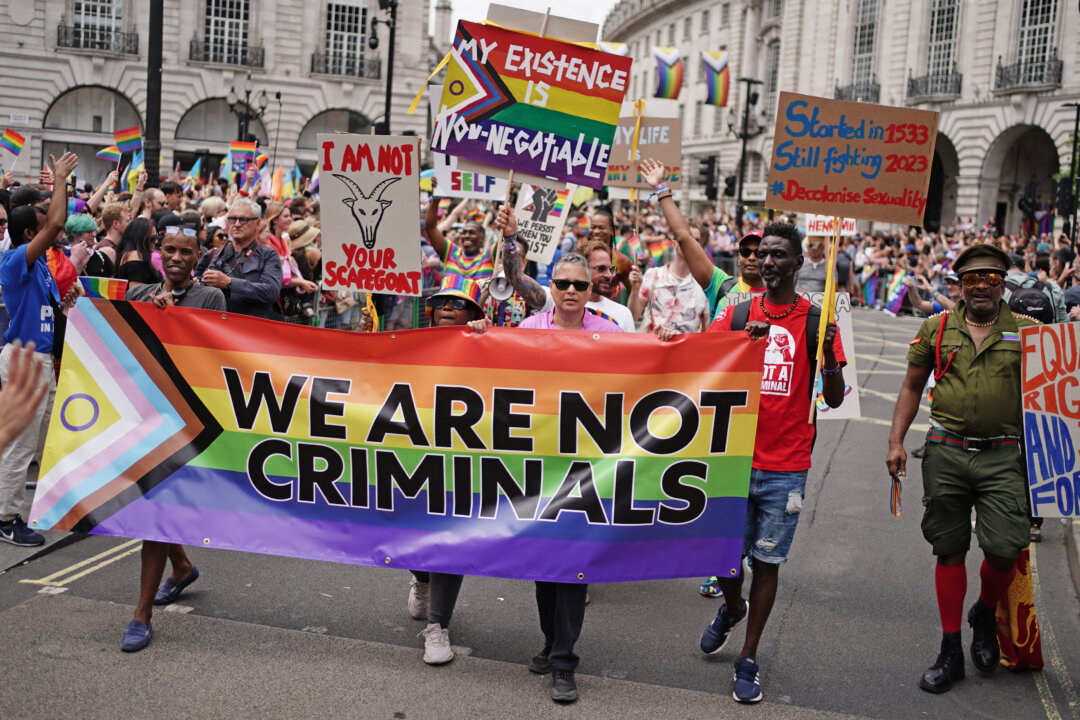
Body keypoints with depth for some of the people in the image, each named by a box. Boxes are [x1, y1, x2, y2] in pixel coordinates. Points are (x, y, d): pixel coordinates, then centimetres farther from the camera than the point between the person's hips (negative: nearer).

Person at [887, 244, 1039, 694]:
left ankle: (985, 614, 22)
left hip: (1003, 457, -1)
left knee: (1004, 548, -12)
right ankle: (951, 652, 19)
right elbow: (912, 387, 12)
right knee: (949, 551, 7)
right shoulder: (936, 329, 8)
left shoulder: (1026, 332, 5)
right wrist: (896, 441, 4)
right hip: (945, 453, 1)